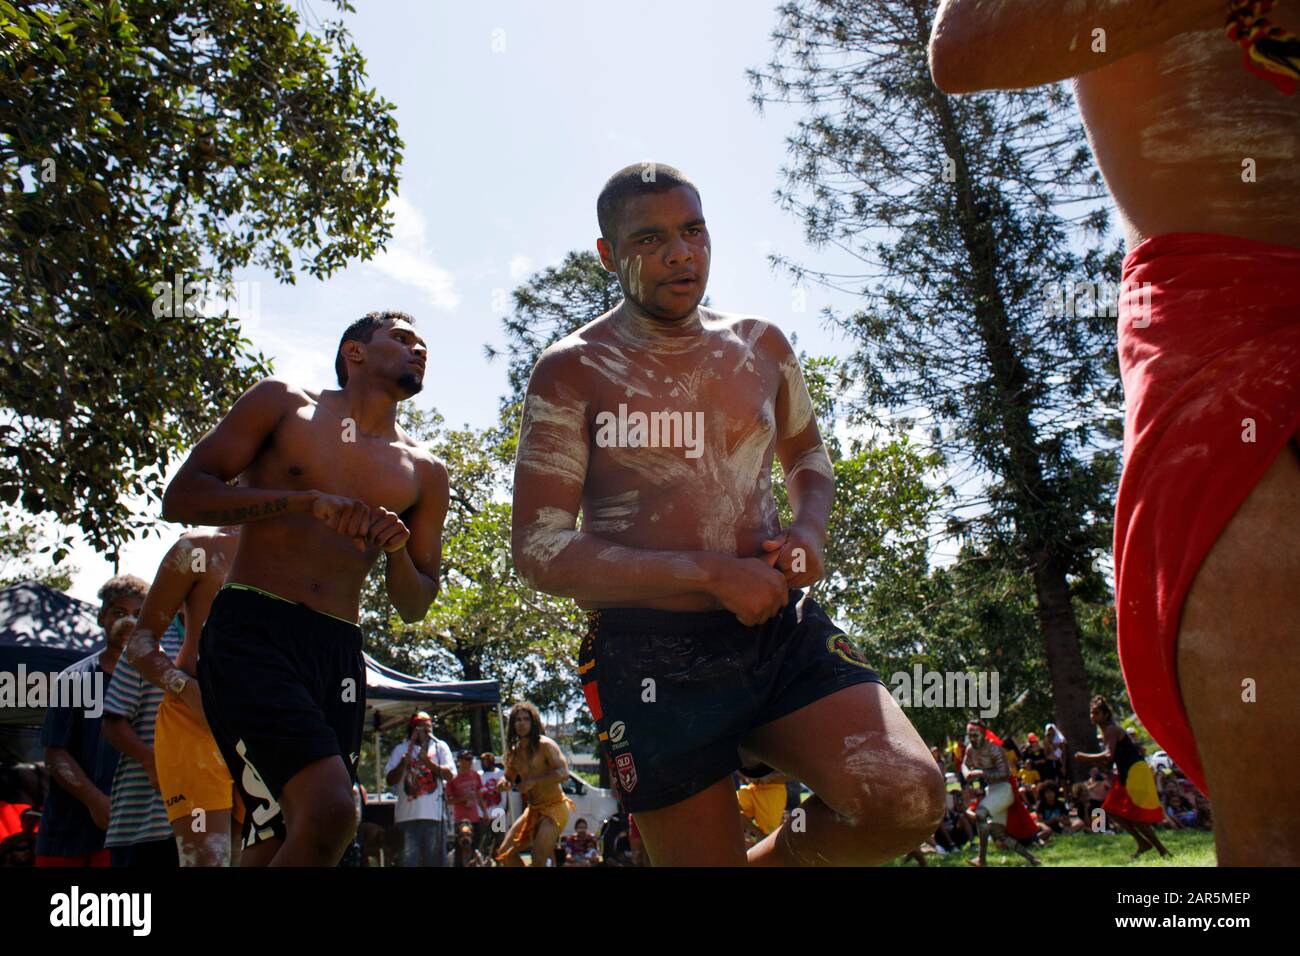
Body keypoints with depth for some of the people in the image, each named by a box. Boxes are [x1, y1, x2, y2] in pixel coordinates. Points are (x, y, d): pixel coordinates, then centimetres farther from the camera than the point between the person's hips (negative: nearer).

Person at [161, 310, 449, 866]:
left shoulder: (424, 474, 16)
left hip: (339, 653, 5)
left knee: (274, 848, 3)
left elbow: (414, 607, 18)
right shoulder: (282, 404, 8)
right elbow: (182, 497, -1)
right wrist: (309, 500, -12)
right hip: (250, 632, -5)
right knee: (329, 811, -24)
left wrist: (397, 551, -5)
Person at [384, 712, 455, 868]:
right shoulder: (401, 750, 11)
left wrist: (428, 762, -13)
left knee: (435, 859, 3)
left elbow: (449, 774, -2)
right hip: (408, 814, 0)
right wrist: (403, 763, -12)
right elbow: (390, 780, 4)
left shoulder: (440, 746, 10)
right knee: (409, 859, -2)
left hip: (434, 814, 0)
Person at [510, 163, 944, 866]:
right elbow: (539, 552, -10)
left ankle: (774, 858, 11)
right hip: (652, 658, -3)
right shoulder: (572, 372, -2)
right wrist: (712, 572, -17)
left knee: (908, 800, -18)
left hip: (780, 627, 4)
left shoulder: (761, 346, 11)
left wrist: (809, 528, 4)